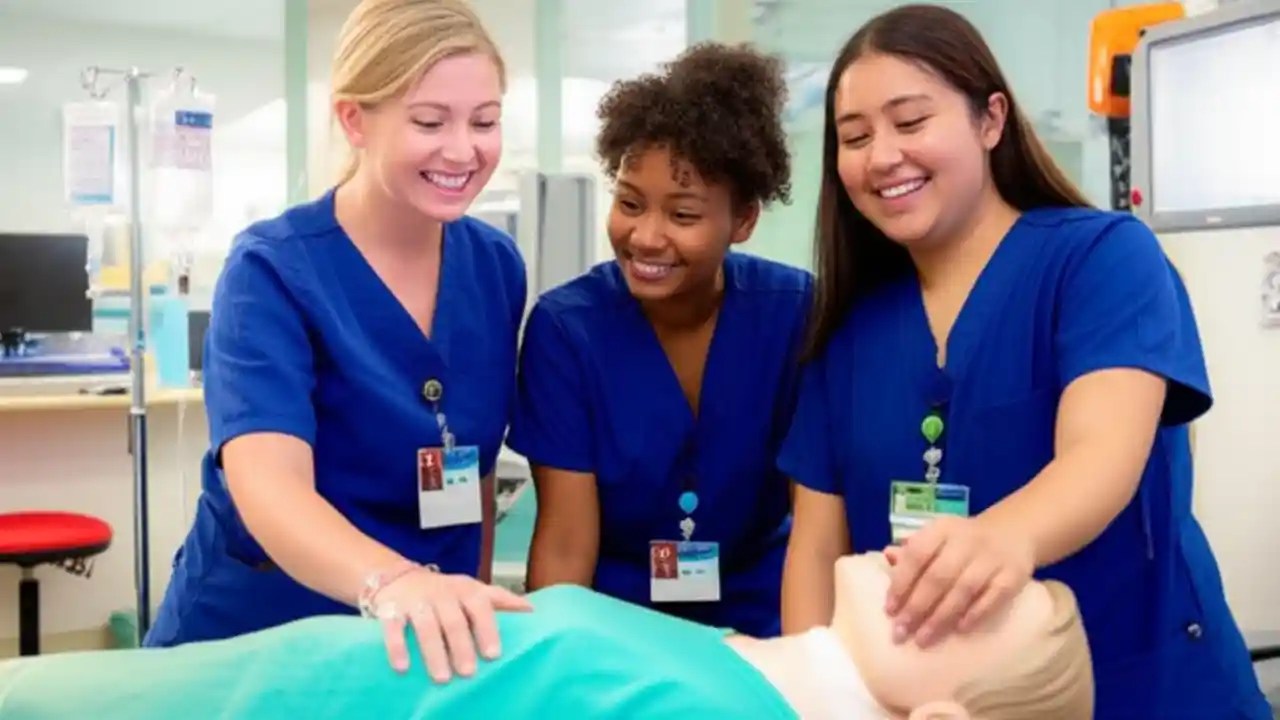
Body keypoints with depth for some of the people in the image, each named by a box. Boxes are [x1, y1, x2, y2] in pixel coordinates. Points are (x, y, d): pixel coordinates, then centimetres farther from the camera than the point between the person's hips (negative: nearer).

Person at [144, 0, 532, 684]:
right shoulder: (273, 269, -18)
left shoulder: (496, 266, -4)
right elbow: (268, 484, -32)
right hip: (255, 638, -4)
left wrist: (469, 614, 4)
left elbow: (475, 465, 6)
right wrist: (393, 582, -50)